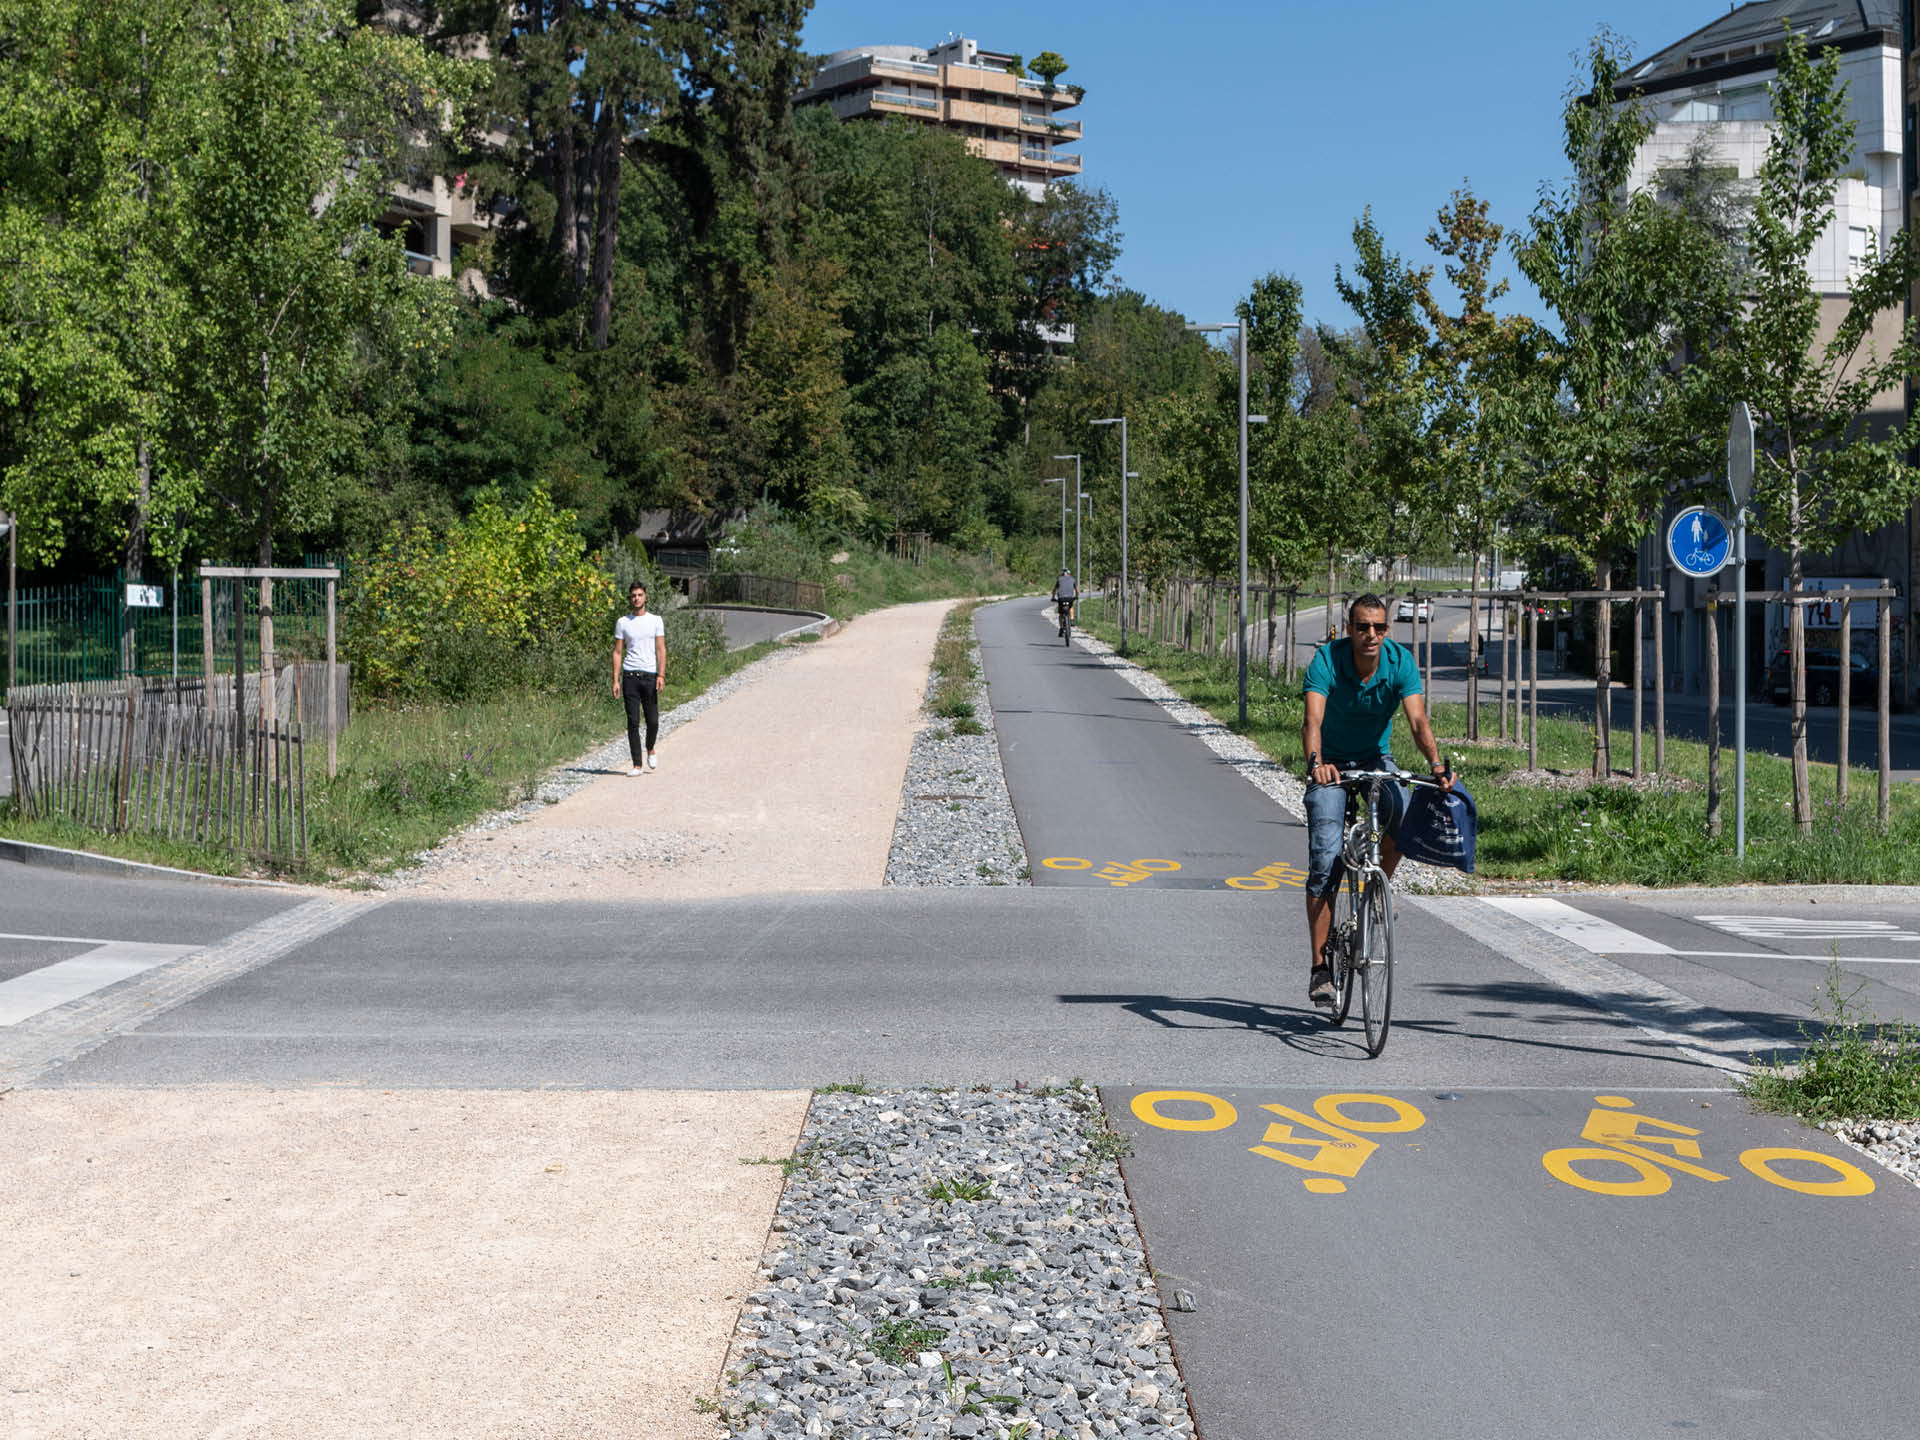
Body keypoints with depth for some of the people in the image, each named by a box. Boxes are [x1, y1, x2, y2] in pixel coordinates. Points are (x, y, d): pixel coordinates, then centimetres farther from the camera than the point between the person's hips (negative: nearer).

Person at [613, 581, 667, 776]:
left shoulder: (656, 621, 7)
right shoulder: (622, 622, 8)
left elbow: (661, 650, 3)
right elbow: (617, 652, 7)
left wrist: (661, 675, -10)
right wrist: (615, 680, -1)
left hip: (650, 675, 0)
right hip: (630, 676, 0)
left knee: (653, 721, 0)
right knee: (633, 722, -2)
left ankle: (650, 749, 30)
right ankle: (637, 764, 2)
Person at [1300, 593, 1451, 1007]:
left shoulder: (1401, 661, -16)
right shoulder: (1327, 660, -23)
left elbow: (1417, 719, -26)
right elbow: (1312, 720, -35)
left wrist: (1436, 762, -45)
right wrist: (1315, 762, -55)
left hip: (1376, 759, 2)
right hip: (1331, 763, -2)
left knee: (1403, 814, -30)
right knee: (1325, 861, -13)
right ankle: (1320, 965, -6)